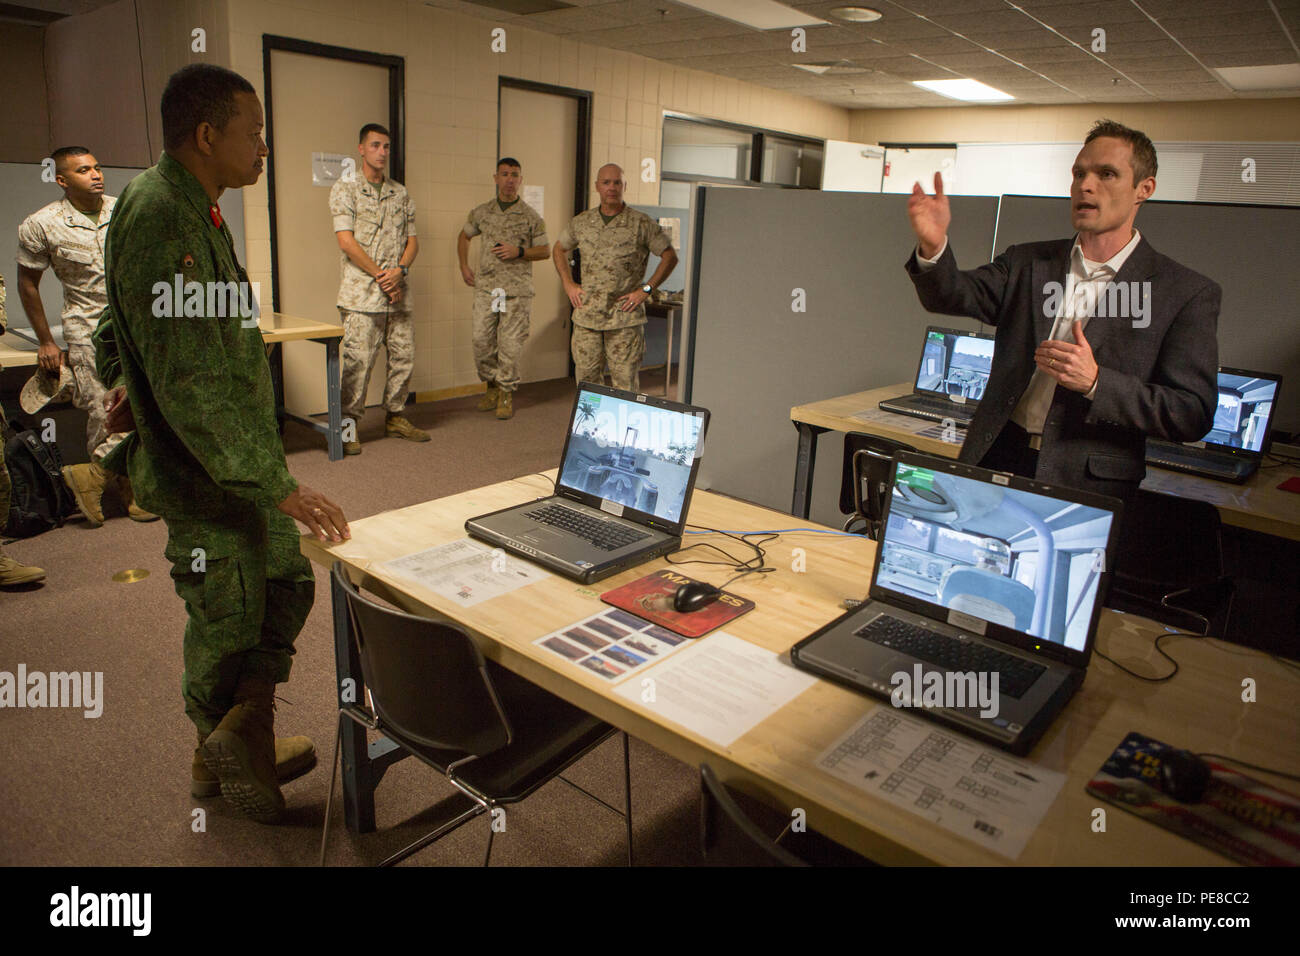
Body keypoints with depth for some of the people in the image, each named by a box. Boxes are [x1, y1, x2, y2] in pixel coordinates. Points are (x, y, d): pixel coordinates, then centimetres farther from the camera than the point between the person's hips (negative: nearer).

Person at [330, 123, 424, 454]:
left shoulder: (401, 193, 17)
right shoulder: (345, 189, 2)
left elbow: (412, 240, 14)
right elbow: (347, 242, -7)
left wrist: (400, 270, -5)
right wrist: (380, 276, -10)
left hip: (397, 292, 5)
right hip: (361, 293, -5)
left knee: (404, 357, 6)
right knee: (358, 361, -7)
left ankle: (395, 417, 22)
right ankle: (349, 425, 5)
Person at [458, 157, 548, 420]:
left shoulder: (531, 216, 3)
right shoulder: (481, 212, 10)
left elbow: (545, 250, 6)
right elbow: (464, 235, 26)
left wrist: (519, 252, -10)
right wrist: (464, 266, 15)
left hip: (517, 289, -2)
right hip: (486, 287, 3)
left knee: (510, 344, -2)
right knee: (481, 340, 1)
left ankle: (506, 393, 13)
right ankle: (492, 385, 22)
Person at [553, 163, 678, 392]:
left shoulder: (641, 223, -2)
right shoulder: (582, 222, 9)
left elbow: (670, 256, 1)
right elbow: (559, 249, 24)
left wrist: (646, 289, -6)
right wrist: (568, 284, 12)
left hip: (625, 317, -3)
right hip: (587, 315, 3)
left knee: (625, 380, -1)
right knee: (586, 377, 8)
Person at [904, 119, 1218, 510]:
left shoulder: (1187, 293, 0)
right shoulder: (1027, 263, 11)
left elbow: (1194, 415, -5)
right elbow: (955, 295, -4)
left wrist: (1095, 382, -18)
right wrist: (933, 248, -26)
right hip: (997, 460, 3)